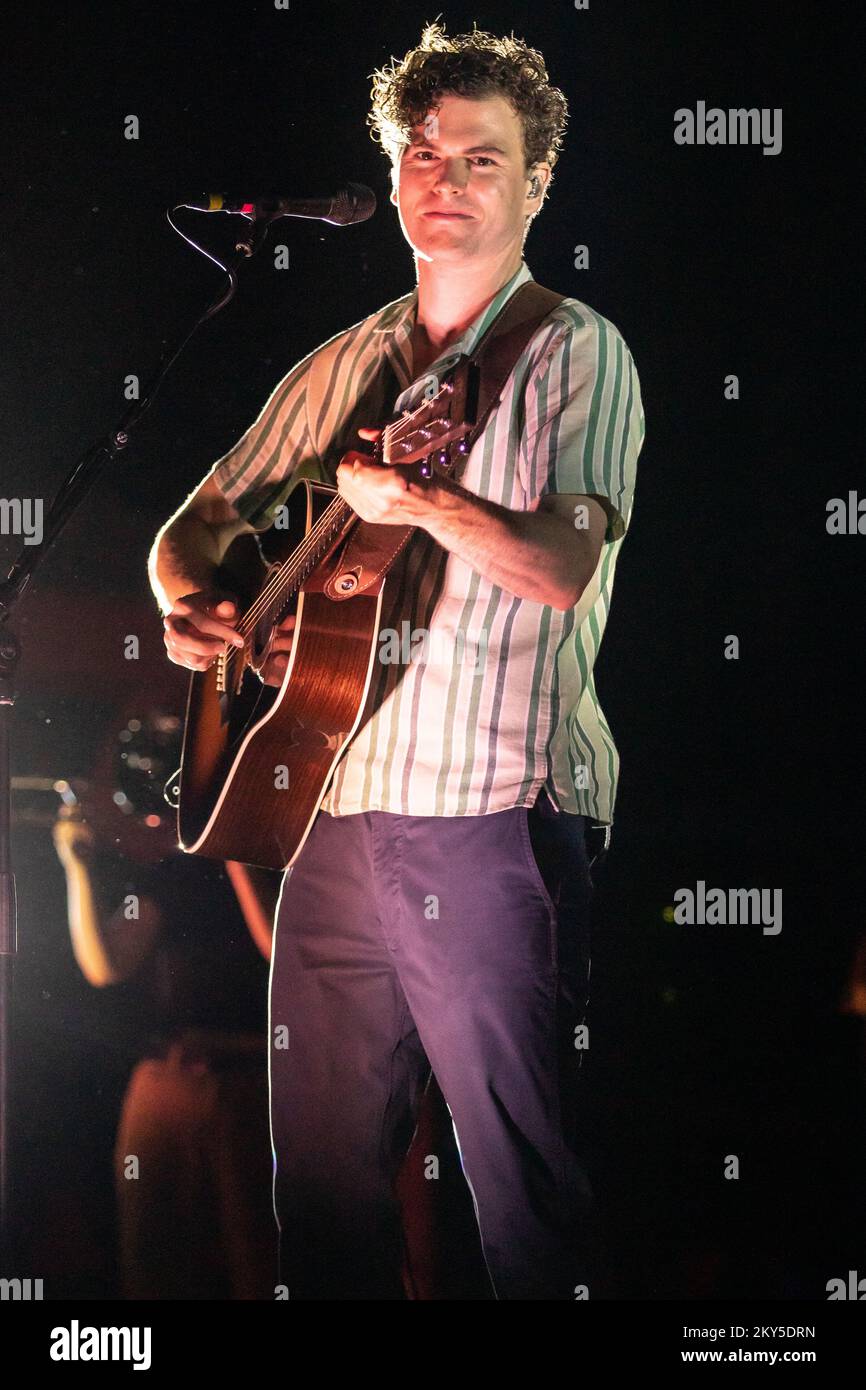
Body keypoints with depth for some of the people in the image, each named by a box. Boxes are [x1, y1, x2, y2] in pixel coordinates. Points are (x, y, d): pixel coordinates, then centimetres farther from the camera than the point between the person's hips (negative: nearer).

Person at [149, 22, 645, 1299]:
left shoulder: (574, 354, -1)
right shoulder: (344, 366, 16)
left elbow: (563, 567, -16)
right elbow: (200, 521, 22)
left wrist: (413, 494, -30)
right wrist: (189, 601, 0)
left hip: (492, 822, -6)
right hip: (337, 810, 6)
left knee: (529, 1188, -3)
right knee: (322, 1168, 11)